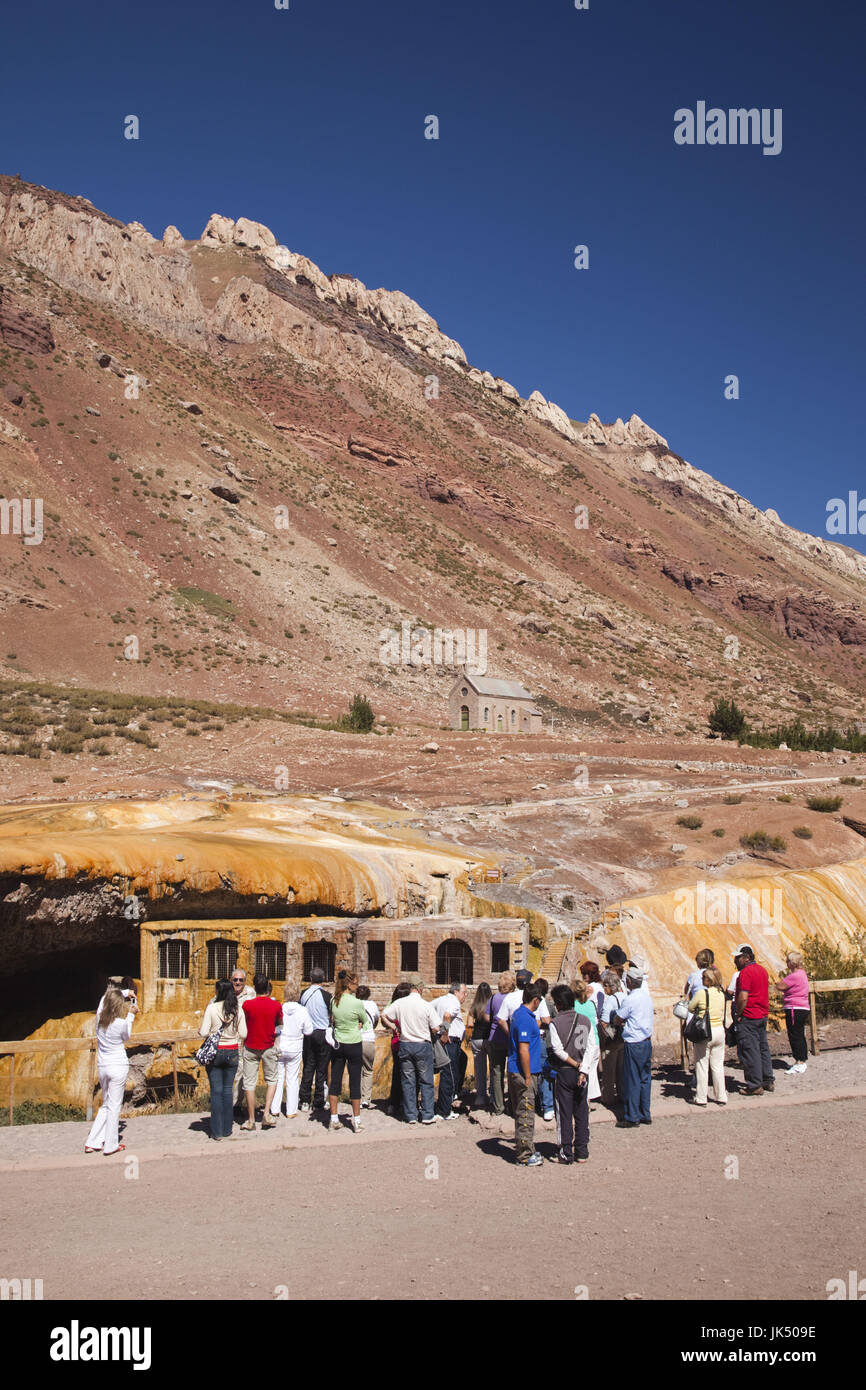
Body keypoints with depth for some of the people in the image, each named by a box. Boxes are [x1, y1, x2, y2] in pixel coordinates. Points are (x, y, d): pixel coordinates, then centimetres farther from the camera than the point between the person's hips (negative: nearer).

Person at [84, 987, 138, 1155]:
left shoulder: (100, 1019, -4)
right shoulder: (121, 1023, -17)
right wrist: (131, 1015, 6)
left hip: (102, 1066, 5)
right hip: (119, 1066, -5)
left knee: (106, 1105, 19)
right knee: (114, 1106, 4)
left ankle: (93, 1143, 17)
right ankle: (110, 1145, 10)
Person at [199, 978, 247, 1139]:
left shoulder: (211, 1008, -11)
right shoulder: (238, 1010, -3)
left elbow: (204, 1033, -12)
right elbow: (243, 1034, -1)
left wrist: (200, 1032, 10)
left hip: (215, 1052, -2)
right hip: (232, 1052, 2)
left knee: (216, 1091, 4)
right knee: (227, 1089, 12)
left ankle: (217, 1131, 6)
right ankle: (227, 1129, 16)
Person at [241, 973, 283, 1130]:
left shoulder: (247, 1004, -13)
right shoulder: (276, 1005, -10)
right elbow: (280, 1023, 8)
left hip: (250, 1048, -1)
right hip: (268, 1048, 1)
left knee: (249, 1083, 8)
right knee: (271, 1080, 17)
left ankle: (251, 1120, 12)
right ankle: (266, 1113, 1)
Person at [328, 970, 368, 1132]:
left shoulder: (334, 1000, -3)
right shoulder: (356, 1003, -16)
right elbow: (366, 1021, 0)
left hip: (337, 1044, 4)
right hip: (354, 1045, -4)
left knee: (335, 1081, 10)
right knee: (355, 1083, 4)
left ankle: (334, 1119, 14)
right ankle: (356, 1120, 10)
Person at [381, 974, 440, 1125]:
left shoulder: (399, 1003, -4)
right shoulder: (426, 1006, -11)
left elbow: (384, 1015, 3)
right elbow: (436, 1029, -8)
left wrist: (392, 1027, 15)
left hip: (405, 1045, 2)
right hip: (423, 1045, -2)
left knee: (408, 1081, 10)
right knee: (426, 1082, 7)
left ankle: (410, 1115, 12)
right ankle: (427, 1115, 6)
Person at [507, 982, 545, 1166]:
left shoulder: (519, 1013, 9)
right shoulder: (525, 1019, -20)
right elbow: (523, 1050, -22)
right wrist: (528, 1077, -19)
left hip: (516, 1072, 10)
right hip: (523, 1074, -10)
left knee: (522, 1114, 17)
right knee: (525, 1115, -2)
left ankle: (524, 1150, 27)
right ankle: (525, 1156, 4)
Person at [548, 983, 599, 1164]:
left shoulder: (555, 1023, -10)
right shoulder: (585, 1021, 2)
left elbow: (558, 1050, -15)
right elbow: (591, 1047, -4)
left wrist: (575, 1064, -7)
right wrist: (583, 1069, -9)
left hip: (564, 1072, -4)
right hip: (582, 1073, 4)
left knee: (564, 1114, 4)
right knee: (582, 1113, 11)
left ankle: (566, 1153, 6)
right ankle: (582, 1152, 16)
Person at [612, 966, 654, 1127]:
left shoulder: (630, 1000, -18)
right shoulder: (646, 995, 6)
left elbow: (616, 1019, -7)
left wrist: (622, 1021, 12)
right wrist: (626, 1021, 7)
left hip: (634, 1044, -8)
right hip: (647, 1041, 8)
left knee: (632, 1081, 0)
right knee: (645, 1079, 14)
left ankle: (632, 1118, 6)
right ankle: (645, 1115, 21)